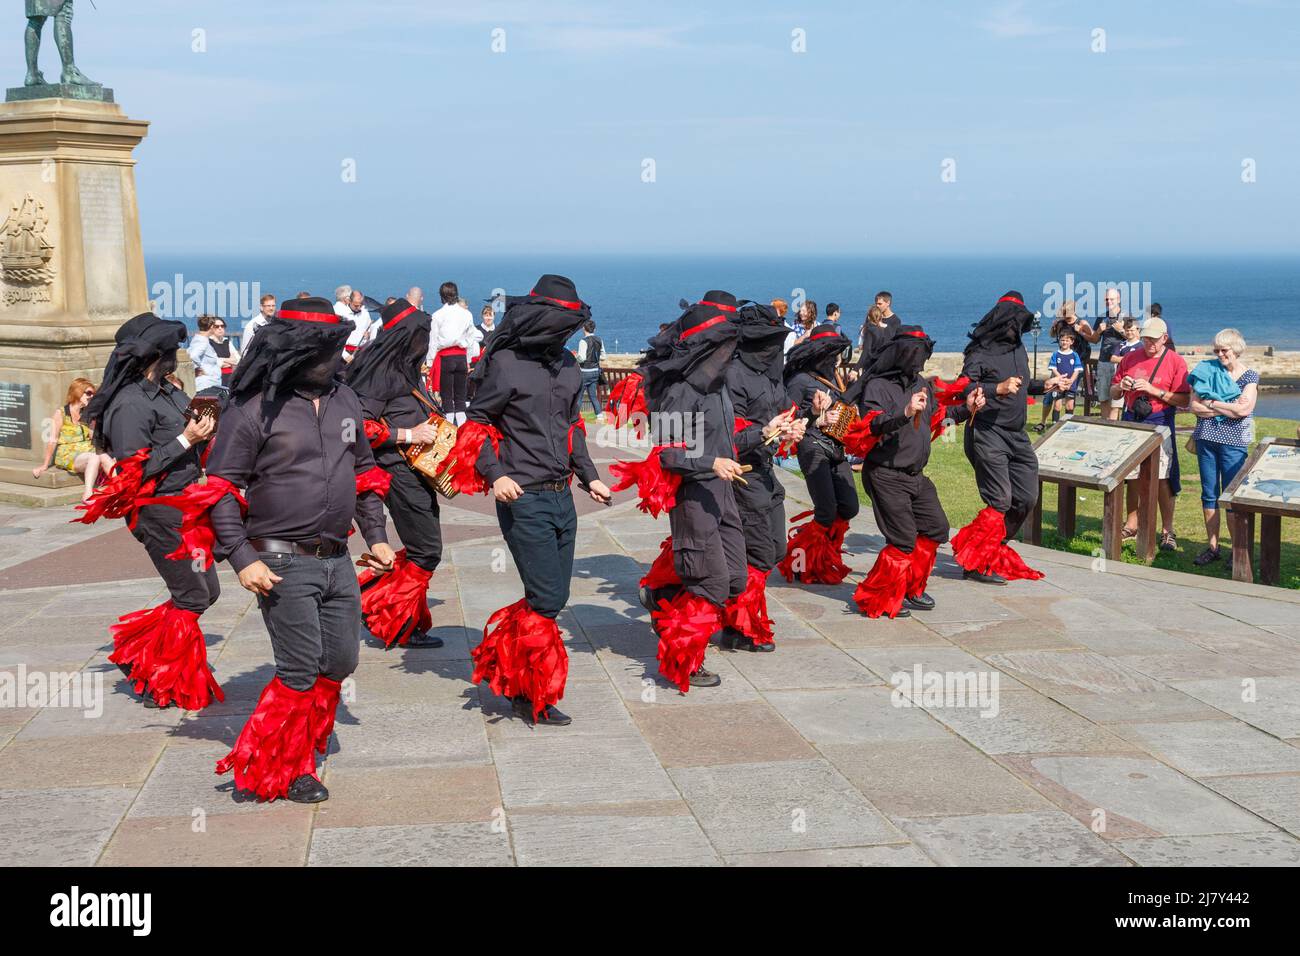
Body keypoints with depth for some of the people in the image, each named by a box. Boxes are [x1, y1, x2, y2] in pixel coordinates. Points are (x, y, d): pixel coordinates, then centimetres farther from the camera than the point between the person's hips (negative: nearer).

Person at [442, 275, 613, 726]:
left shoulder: (567, 365, 11)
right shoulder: (505, 364, -10)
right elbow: (476, 424, -4)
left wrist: (589, 476, 17)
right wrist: (494, 474, -17)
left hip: (561, 498, 7)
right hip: (524, 499, -7)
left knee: (556, 596, 9)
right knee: (546, 599, -7)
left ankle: (501, 662, 26)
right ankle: (533, 696, 7)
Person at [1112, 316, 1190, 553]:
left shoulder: (1176, 362, -2)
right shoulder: (1130, 358, 10)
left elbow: (1184, 400, -9)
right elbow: (1113, 394, 16)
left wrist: (1153, 390, -16)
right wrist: (1121, 387, -7)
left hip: (1159, 424, -4)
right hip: (1132, 421, 4)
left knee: (1163, 479, -6)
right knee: (1132, 477, 8)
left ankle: (1167, 531, 0)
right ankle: (1131, 526, 19)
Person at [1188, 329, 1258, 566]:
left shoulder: (1249, 376, -1)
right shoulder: (1207, 371, 5)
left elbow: (1244, 409, -16)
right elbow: (1194, 406, -3)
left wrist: (1211, 404, -10)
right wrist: (1229, 408, -9)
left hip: (1233, 442, -3)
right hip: (1206, 438, 3)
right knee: (1209, 495, 8)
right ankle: (1212, 547, 17)